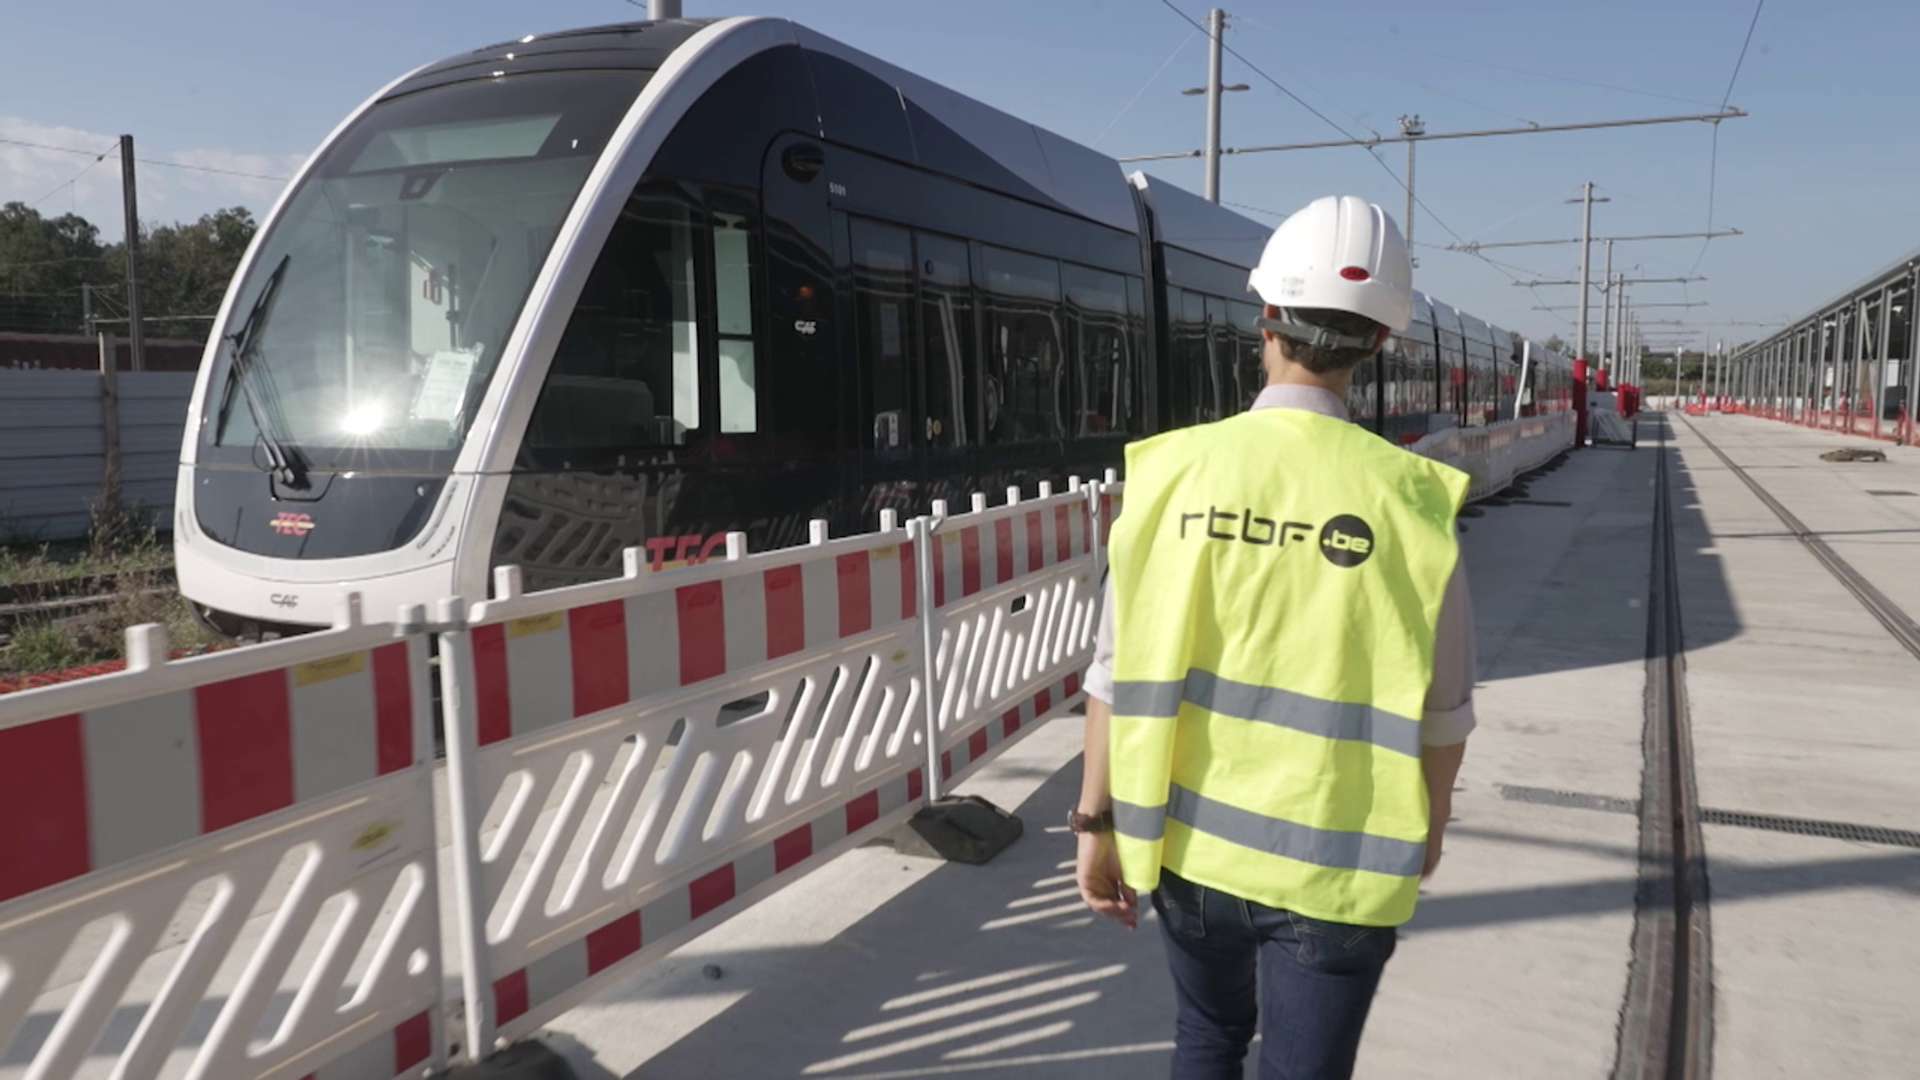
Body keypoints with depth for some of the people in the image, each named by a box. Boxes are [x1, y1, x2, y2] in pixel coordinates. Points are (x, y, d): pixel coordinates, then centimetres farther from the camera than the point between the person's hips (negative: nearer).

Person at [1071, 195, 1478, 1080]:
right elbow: (1441, 707, -3)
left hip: (1190, 836, 2)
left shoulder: (1174, 471, -10)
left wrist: (1098, 820, 4)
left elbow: (1120, 669, -7)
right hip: (1332, 861, -1)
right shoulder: (1406, 498, -12)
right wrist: (1429, 826, 15)